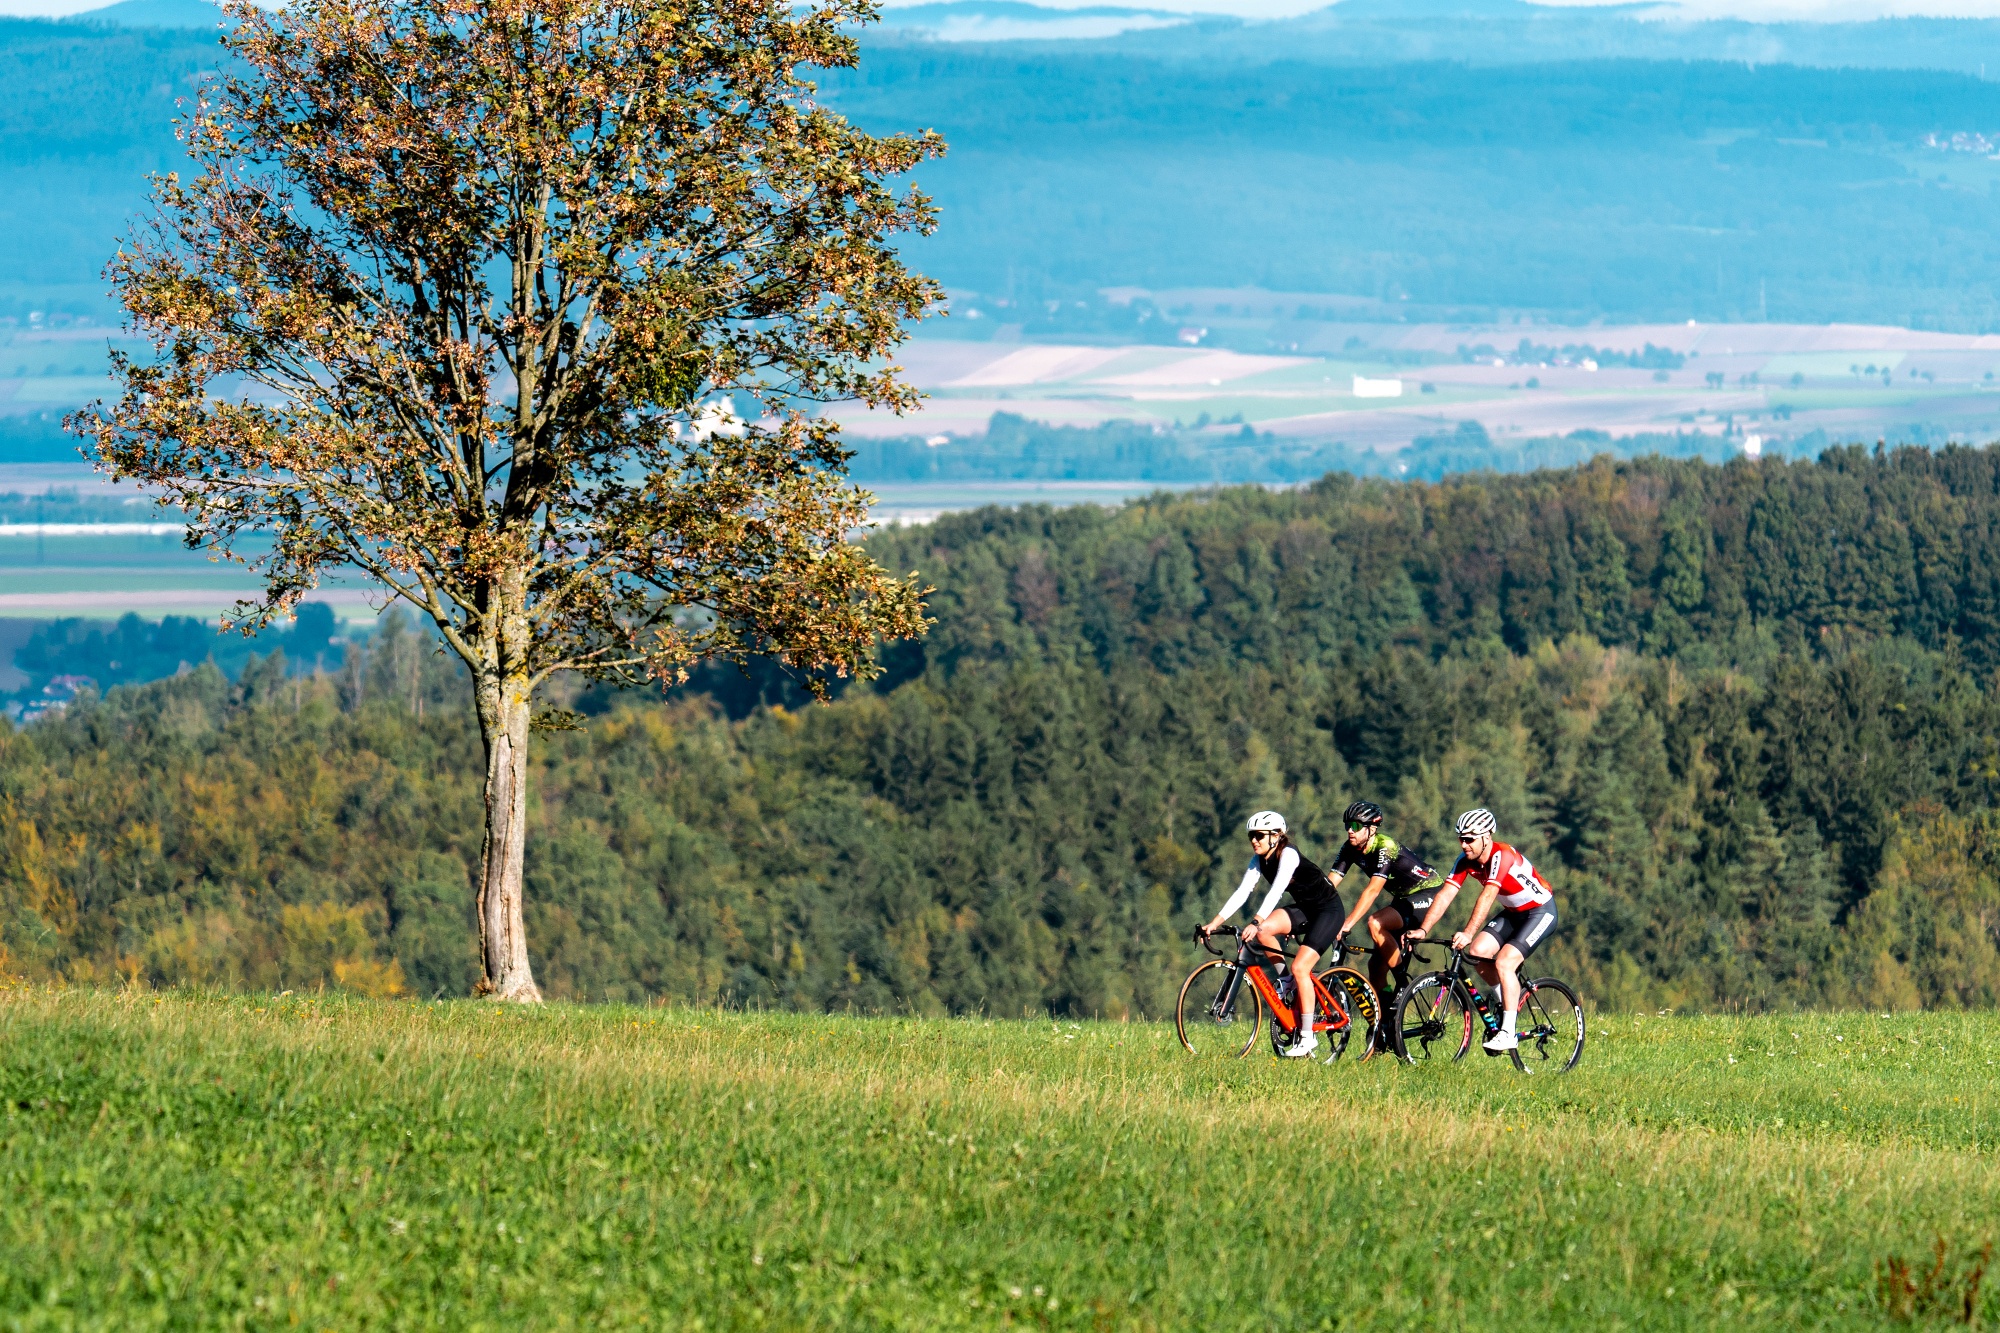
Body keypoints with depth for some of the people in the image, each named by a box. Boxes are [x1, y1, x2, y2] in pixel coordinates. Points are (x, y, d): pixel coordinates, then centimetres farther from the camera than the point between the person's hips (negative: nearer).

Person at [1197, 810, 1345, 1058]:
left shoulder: (1288, 854, -24)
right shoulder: (1259, 860, -2)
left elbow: (1276, 891, -37)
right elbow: (1242, 892, -7)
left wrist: (1256, 923, -49)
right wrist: (1214, 923, -17)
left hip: (1328, 910, -7)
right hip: (1303, 910, 7)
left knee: (1300, 966, -20)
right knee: (1263, 931, -21)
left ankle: (1307, 1037, -13)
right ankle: (1287, 982, -1)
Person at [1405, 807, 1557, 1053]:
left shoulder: (1501, 856, -31)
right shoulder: (1466, 860, -9)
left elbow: (1487, 897, -42)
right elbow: (1445, 894, -14)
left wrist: (1468, 934, -52)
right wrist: (1423, 930, -26)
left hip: (1540, 911, -8)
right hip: (1512, 913, 8)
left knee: (1504, 963, -23)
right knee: (1477, 952, -12)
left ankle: (1507, 1033, -18)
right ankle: (1508, 995, 12)